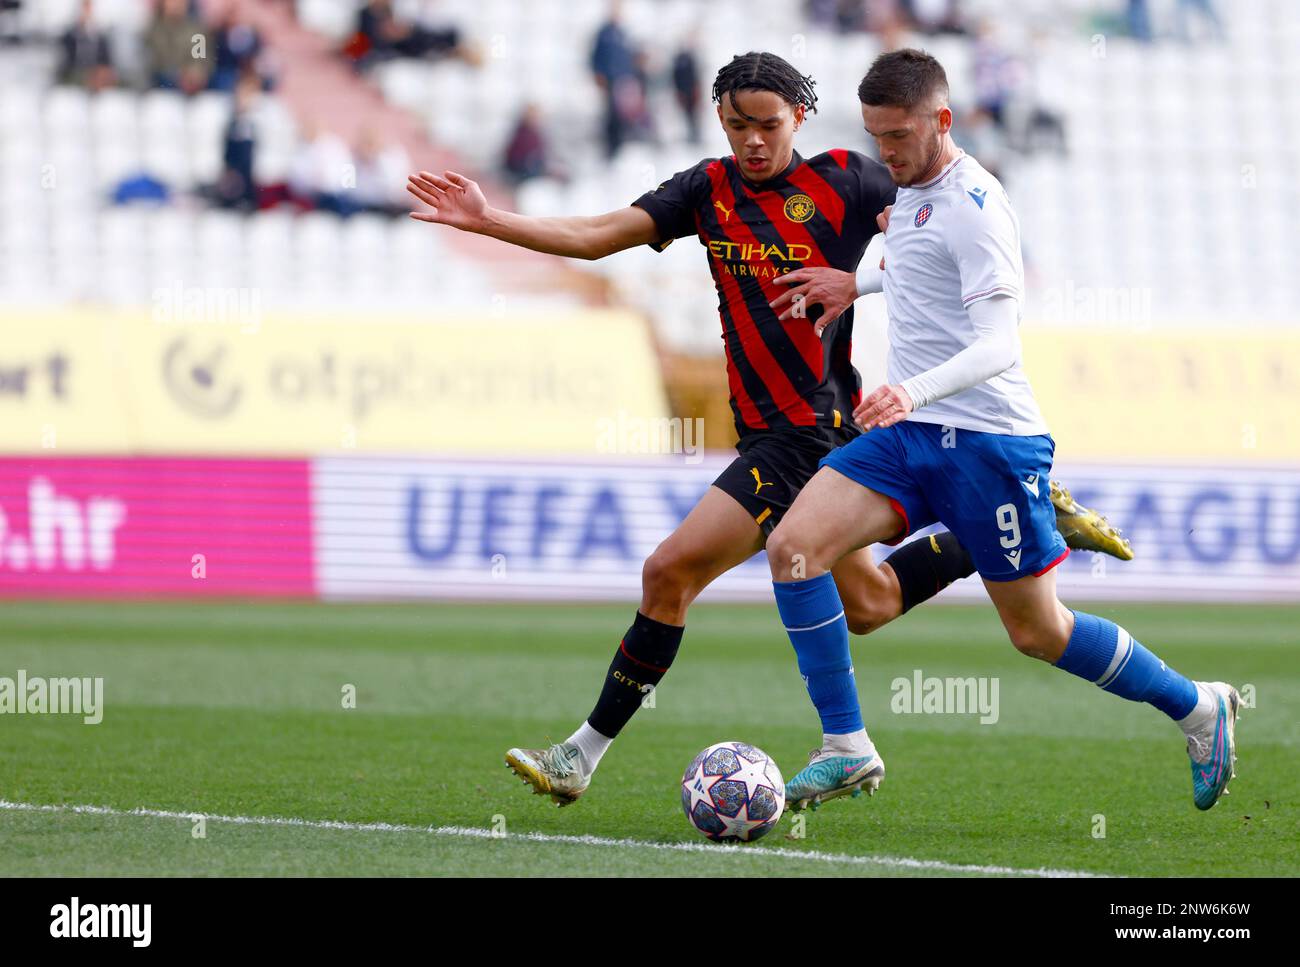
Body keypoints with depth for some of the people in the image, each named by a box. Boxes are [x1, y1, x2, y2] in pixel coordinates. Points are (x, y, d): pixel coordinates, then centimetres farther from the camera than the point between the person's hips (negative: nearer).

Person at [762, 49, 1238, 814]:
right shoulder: (911, 192, 13)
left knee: (1037, 631, 1)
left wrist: (917, 389, -40)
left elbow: (1000, 342, -24)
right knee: (792, 546, -14)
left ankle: (1197, 708, 24)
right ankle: (847, 750, -11)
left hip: (988, 440, -8)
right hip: (909, 435, 8)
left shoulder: (973, 207, -15)